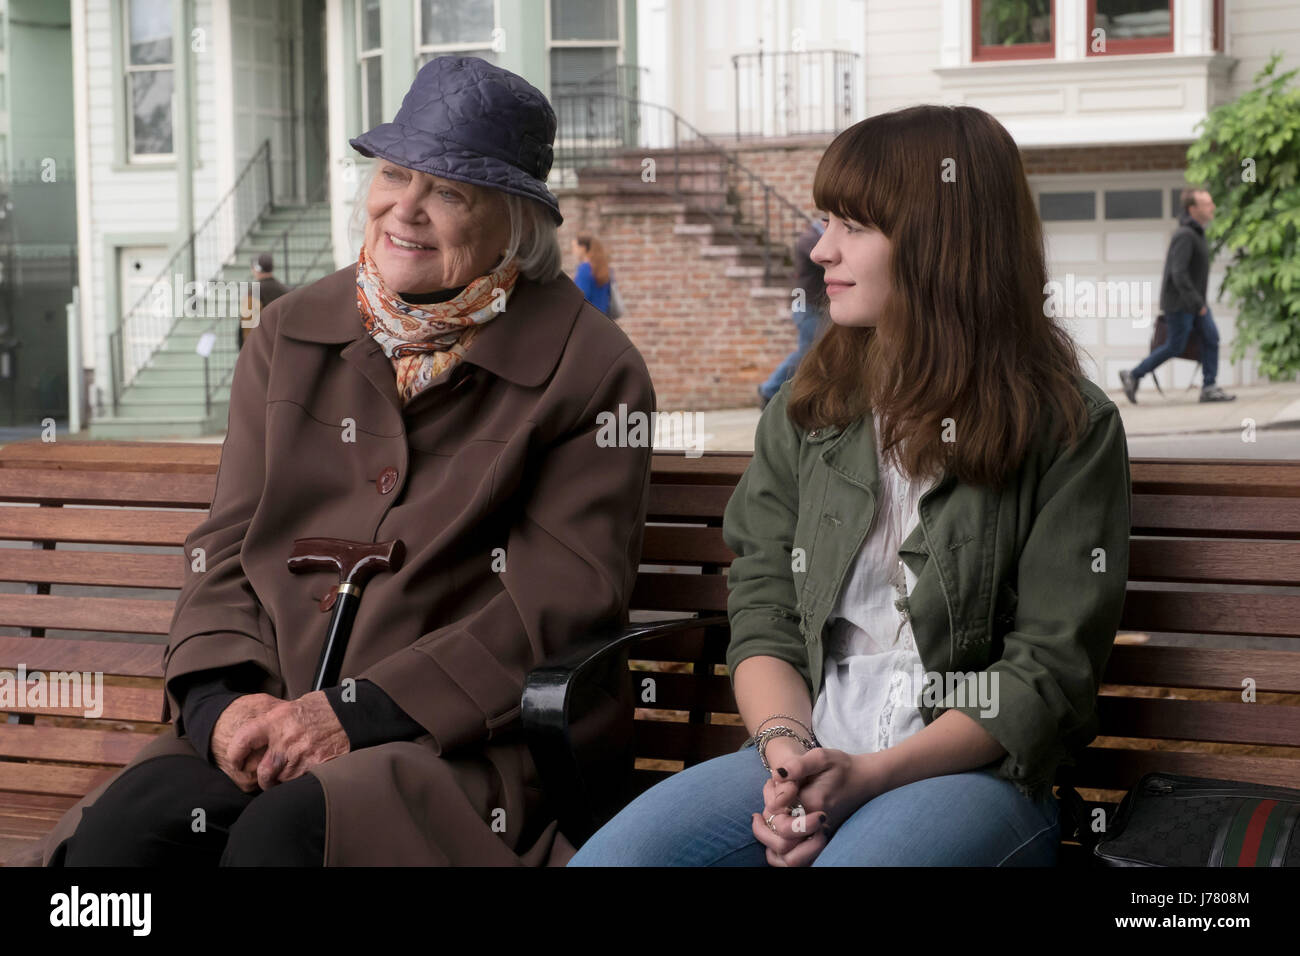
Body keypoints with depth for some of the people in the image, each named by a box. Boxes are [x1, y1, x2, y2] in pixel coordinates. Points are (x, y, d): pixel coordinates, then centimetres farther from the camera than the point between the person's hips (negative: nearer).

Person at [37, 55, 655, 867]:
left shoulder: (592, 373, 0)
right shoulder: (291, 337, 16)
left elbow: (562, 602, -7)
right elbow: (226, 547, 15)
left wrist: (357, 715, -15)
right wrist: (222, 698, -6)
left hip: (470, 746, -4)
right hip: (270, 723, 4)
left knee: (282, 832, -33)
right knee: (120, 830, -24)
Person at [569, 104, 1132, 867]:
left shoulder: (1068, 427, -1)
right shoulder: (806, 411, 14)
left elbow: (1051, 669, -6)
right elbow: (763, 613, 10)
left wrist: (870, 773, -16)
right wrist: (787, 749, -11)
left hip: (982, 773, -4)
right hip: (810, 753, 4)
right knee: (608, 857, -22)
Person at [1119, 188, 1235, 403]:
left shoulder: (1196, 232, 10)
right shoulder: (1184, 235, -22)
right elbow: (1178, 274, -27)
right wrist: (1197, 303, -25)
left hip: (1194, 299, 9)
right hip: (1179, 302, -9)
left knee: (1211, 337, 0)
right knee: (1175, 347, -1)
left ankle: (1209, 388, 1)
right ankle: (1133, 375, 11)